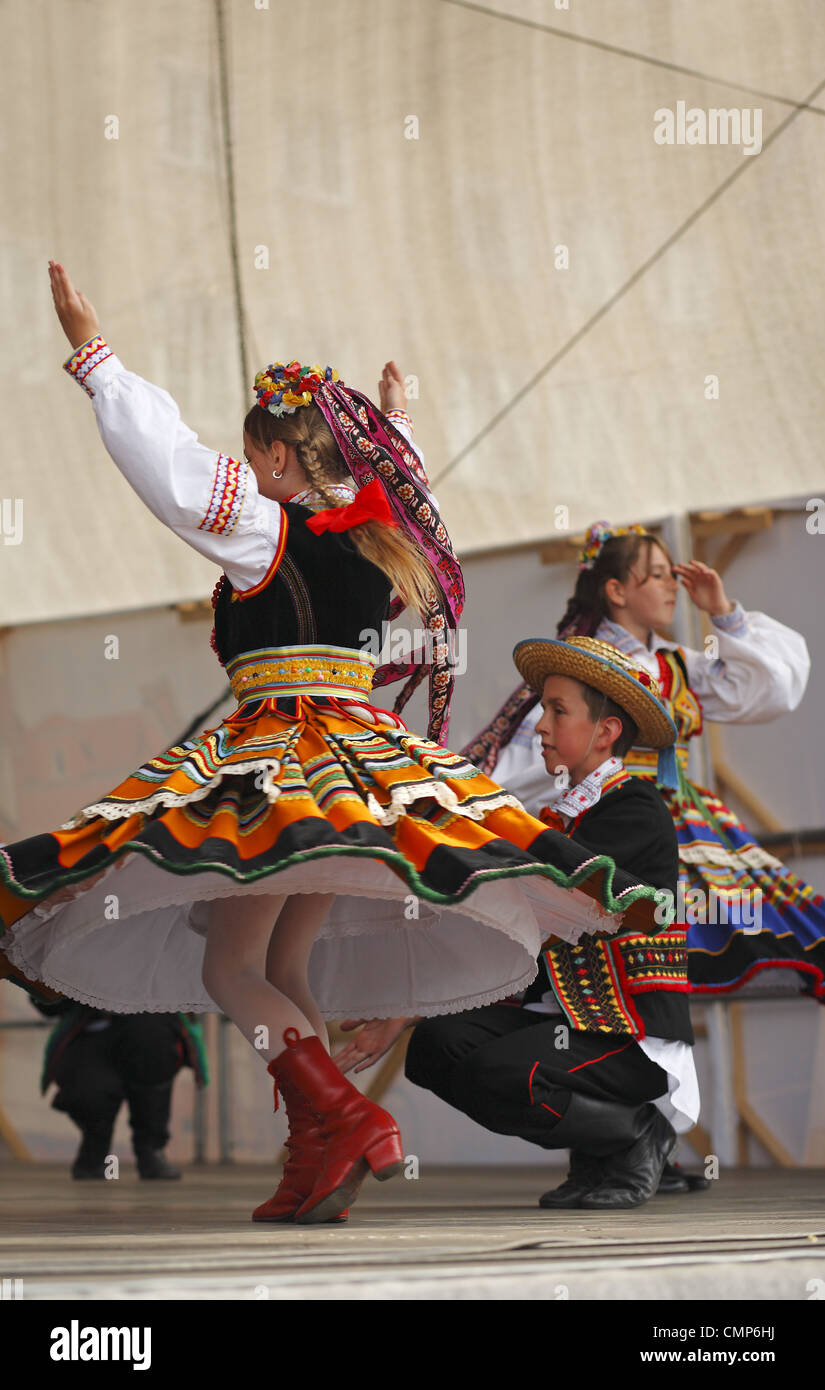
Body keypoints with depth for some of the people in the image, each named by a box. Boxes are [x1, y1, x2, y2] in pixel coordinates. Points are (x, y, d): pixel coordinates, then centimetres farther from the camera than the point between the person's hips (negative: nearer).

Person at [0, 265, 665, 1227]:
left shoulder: (264, 530, -6)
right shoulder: (374, 532, 15)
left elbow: (170, 462, -11)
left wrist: (90, 353, -3)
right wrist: (391, 426, 59)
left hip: (280, 766, -8)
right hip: (360, 767, 8)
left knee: (228, 966, -9)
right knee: (286, 968, 11)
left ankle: (342, 1117, -27)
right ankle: (317, 1163, 3)